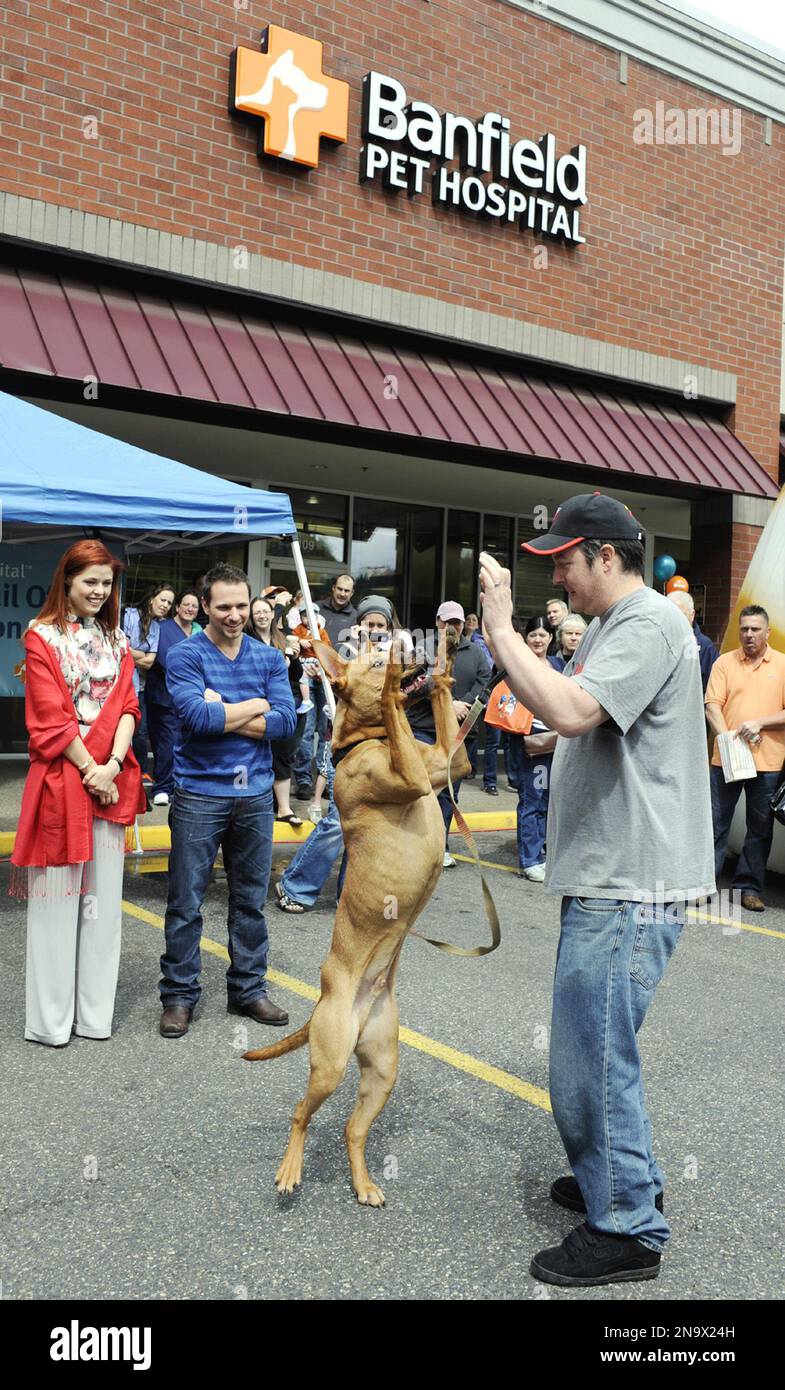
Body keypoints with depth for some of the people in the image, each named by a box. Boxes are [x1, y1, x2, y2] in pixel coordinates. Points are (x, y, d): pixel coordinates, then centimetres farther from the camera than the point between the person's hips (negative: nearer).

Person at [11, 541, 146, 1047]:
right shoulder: (42, 637, -2)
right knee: (58, 894, 0)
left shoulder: (117, 639, 14)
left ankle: (95, 1011, 17)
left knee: (103, 894, 7)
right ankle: (52, 1018, 11)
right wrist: (90, 770, -12)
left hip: (110, 778, 5)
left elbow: (127, 705, 6)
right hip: (61, 777, -5)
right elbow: (50, 716, -9)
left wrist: (114, 763, -9)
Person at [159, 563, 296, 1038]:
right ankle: (180, 995, 18)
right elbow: (197, 717, -21)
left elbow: (287, 721, -6)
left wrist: (220, 714, -13)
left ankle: (249, 989, 27)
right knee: (186, 904, 3)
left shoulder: (270, 657, 6)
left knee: (251, 900, 13)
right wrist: (256, 706, -9)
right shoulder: (185, 655, -5)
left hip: (255, 794, 4)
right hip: (199, 795, -4)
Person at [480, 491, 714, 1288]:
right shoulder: (610, 625, 17)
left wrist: (501, 628, -23)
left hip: (630, 891, -11)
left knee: (592, 1056, -2)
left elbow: (570, 712, -31)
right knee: (595, 1046, 22)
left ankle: (627, 1230, 15)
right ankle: (622, 1179, 40)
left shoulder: (648, 625, -16)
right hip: (607, 881, 11)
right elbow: (565, 718, 18)